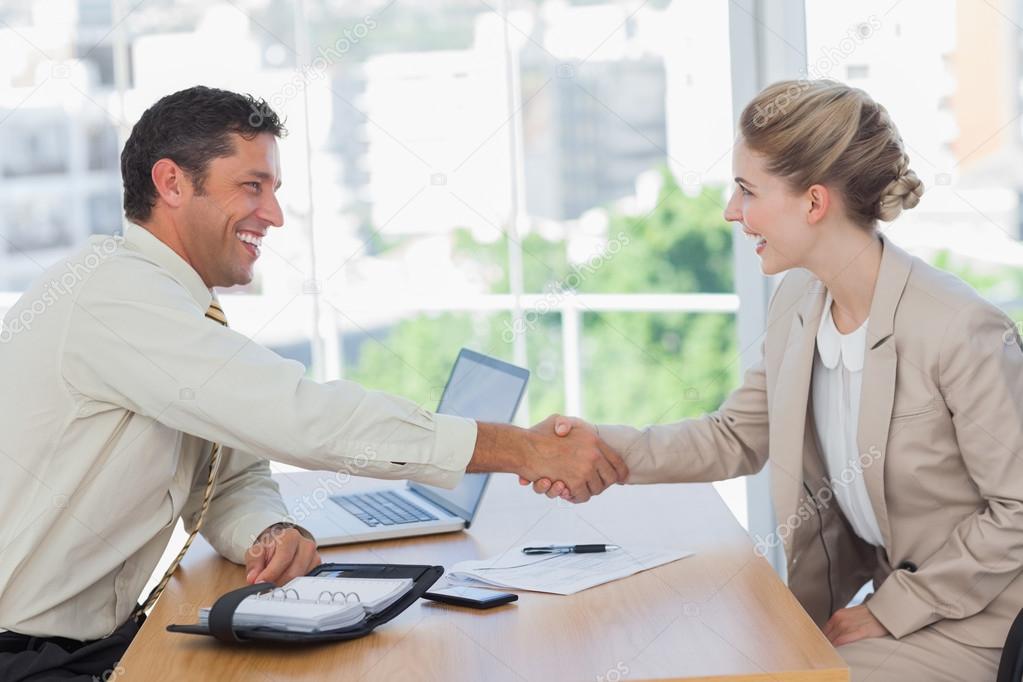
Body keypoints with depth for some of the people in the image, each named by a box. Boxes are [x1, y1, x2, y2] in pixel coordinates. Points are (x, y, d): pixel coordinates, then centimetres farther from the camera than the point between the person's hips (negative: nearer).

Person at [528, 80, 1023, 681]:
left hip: (965, 620, -6)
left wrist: (891, 610, -14)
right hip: (860, 578, 6)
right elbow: (737, 436, 6)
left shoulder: (960, 331, -24)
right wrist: (608, 448, -9)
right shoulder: (796, 300, -2)